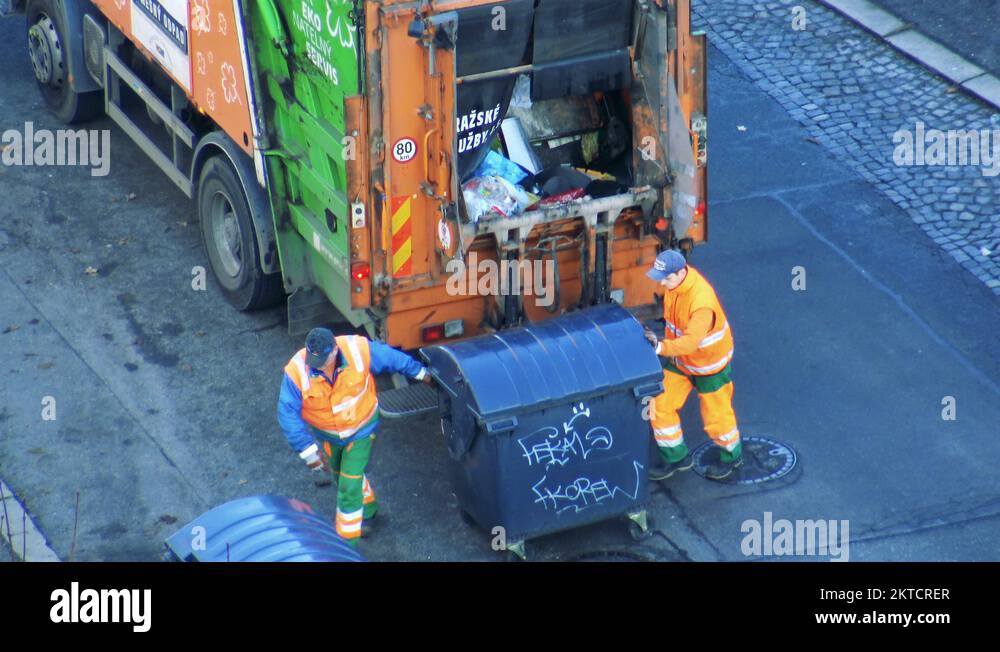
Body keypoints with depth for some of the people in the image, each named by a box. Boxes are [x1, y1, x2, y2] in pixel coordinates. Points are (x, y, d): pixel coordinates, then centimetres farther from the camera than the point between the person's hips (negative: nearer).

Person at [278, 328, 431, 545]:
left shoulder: (359, 350, -32)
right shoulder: (296, 372, -33)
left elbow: (393, 358, -12)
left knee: (349, 486, -3)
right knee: (341, 475, 26)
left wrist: (420, 373, 2)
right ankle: (368, 504, 58)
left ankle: (348, 542, 15)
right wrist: (308, 451, -25)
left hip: (360, 430, -2)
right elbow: (288, 414, -24)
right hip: (326, 434, 2)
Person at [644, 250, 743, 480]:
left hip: (709, 364, -7)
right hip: (680, 359, 7)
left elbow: (691, 341, -45)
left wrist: (661, 347, -57)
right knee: (660, 405, 6)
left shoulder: (701, 301, -39)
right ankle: (676, 457, 26)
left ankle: (731, 455, 40)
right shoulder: (675, 281, -13)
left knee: (716, 414, 12)